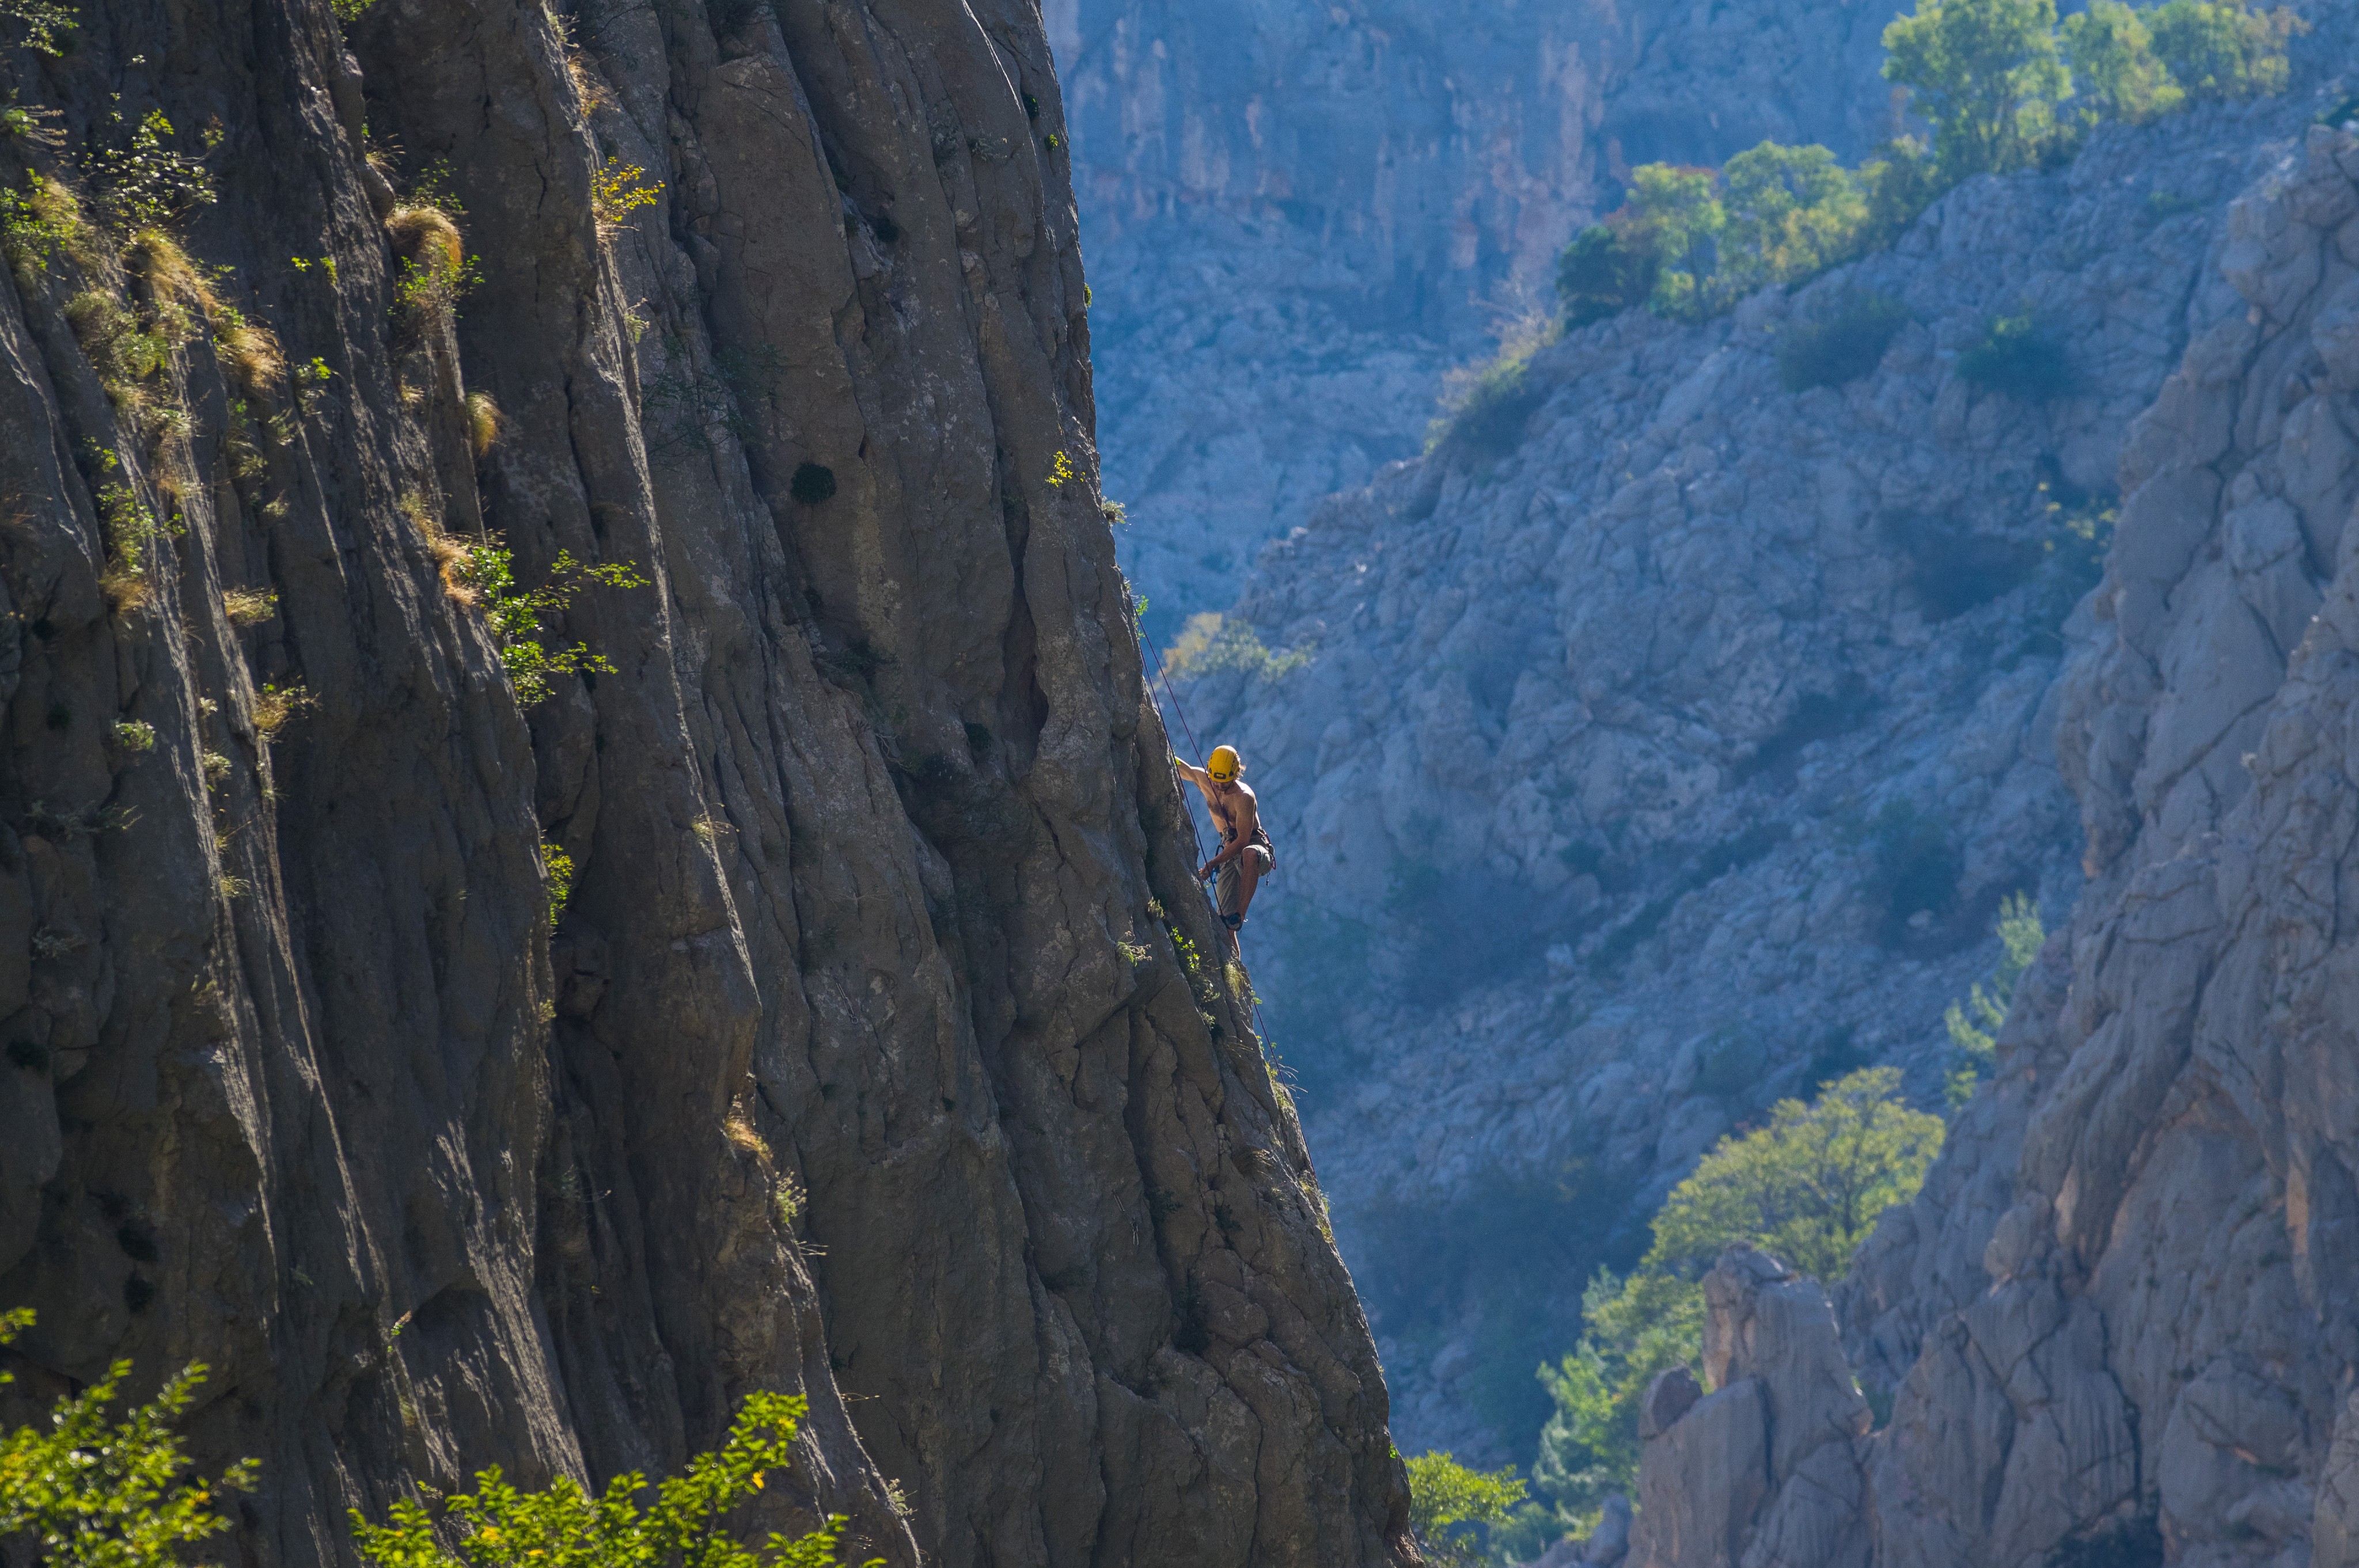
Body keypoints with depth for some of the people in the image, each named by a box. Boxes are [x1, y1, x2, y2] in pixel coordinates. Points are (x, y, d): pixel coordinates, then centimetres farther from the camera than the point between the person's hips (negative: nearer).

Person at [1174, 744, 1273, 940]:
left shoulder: (1244, 797, -20)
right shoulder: (1203, 779, -1)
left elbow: (1243, 841, -23)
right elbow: (1177, 765, 15)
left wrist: (1213, 863, -30)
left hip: (1255, 846, -6)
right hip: (1230, 852, 6)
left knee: (1249, 854, -45)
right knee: (1224, 921, -8)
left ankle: (1239, 916, -45)